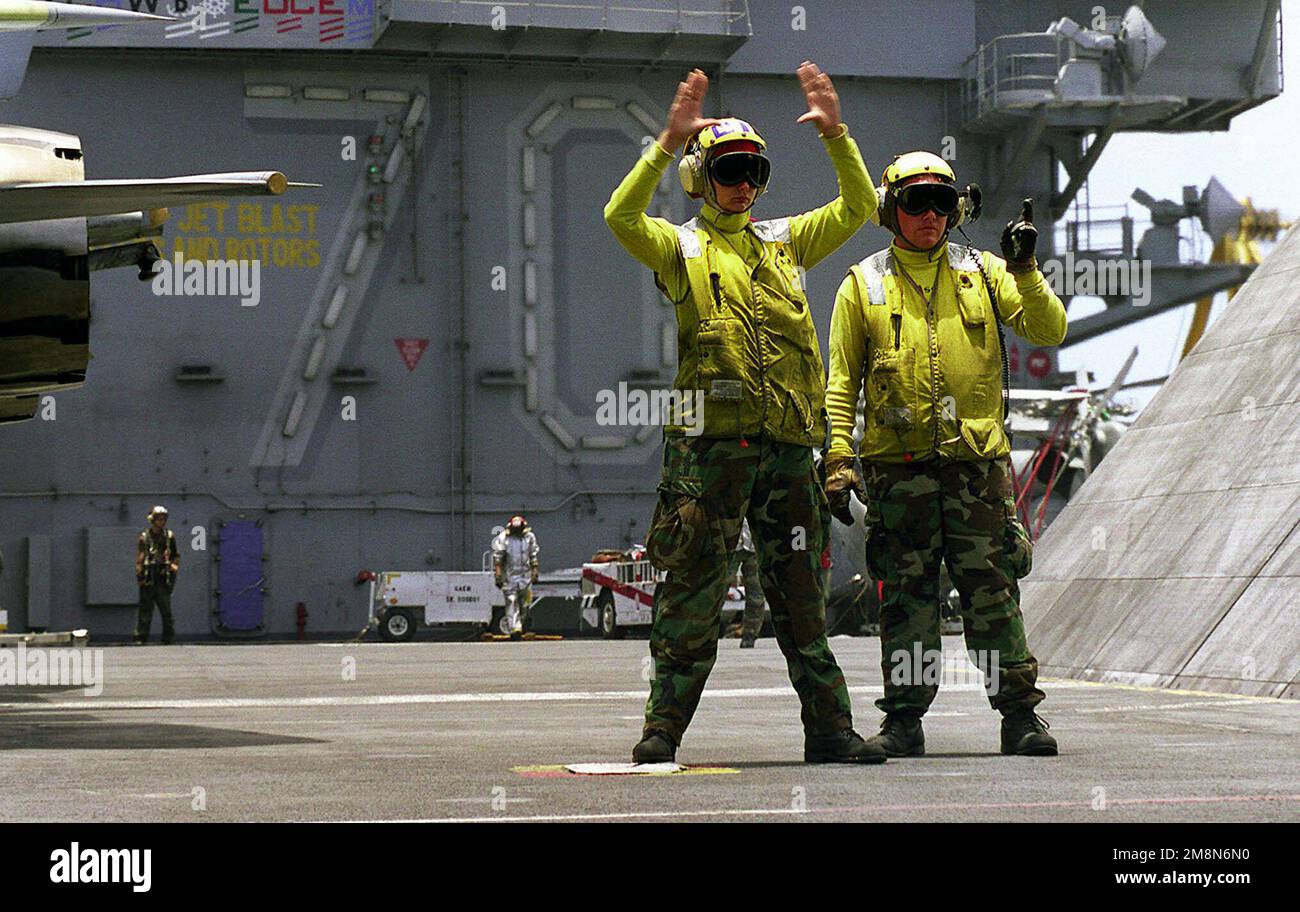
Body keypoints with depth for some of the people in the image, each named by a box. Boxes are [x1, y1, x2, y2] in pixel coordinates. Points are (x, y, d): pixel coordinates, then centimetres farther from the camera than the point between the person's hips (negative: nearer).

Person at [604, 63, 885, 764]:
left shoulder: (784, 241, 18)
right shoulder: (682, 248, 4)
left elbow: (857, 207, 14)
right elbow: (621, 216, -14)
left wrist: (835, 134, 1)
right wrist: (668, 142, -23)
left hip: (788, 443, 4)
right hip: (712, 438, -4)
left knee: (800, 593, 9)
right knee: (693, 588, -3)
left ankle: (829, 729, 13)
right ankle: (663, 728, 3)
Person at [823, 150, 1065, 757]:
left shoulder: (983, 273, 10)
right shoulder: (863, 286, 7)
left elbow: (1049, 330, 2)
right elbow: (841, 383, 7)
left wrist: (1024, 269, -12)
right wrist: (839, 460, -2)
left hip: (978, 459, 0)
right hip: (898, 465, 0)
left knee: (993, 589, 0)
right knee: (906, 593, 2)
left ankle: (1020, 713, 4)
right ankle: (904, 719, 10)